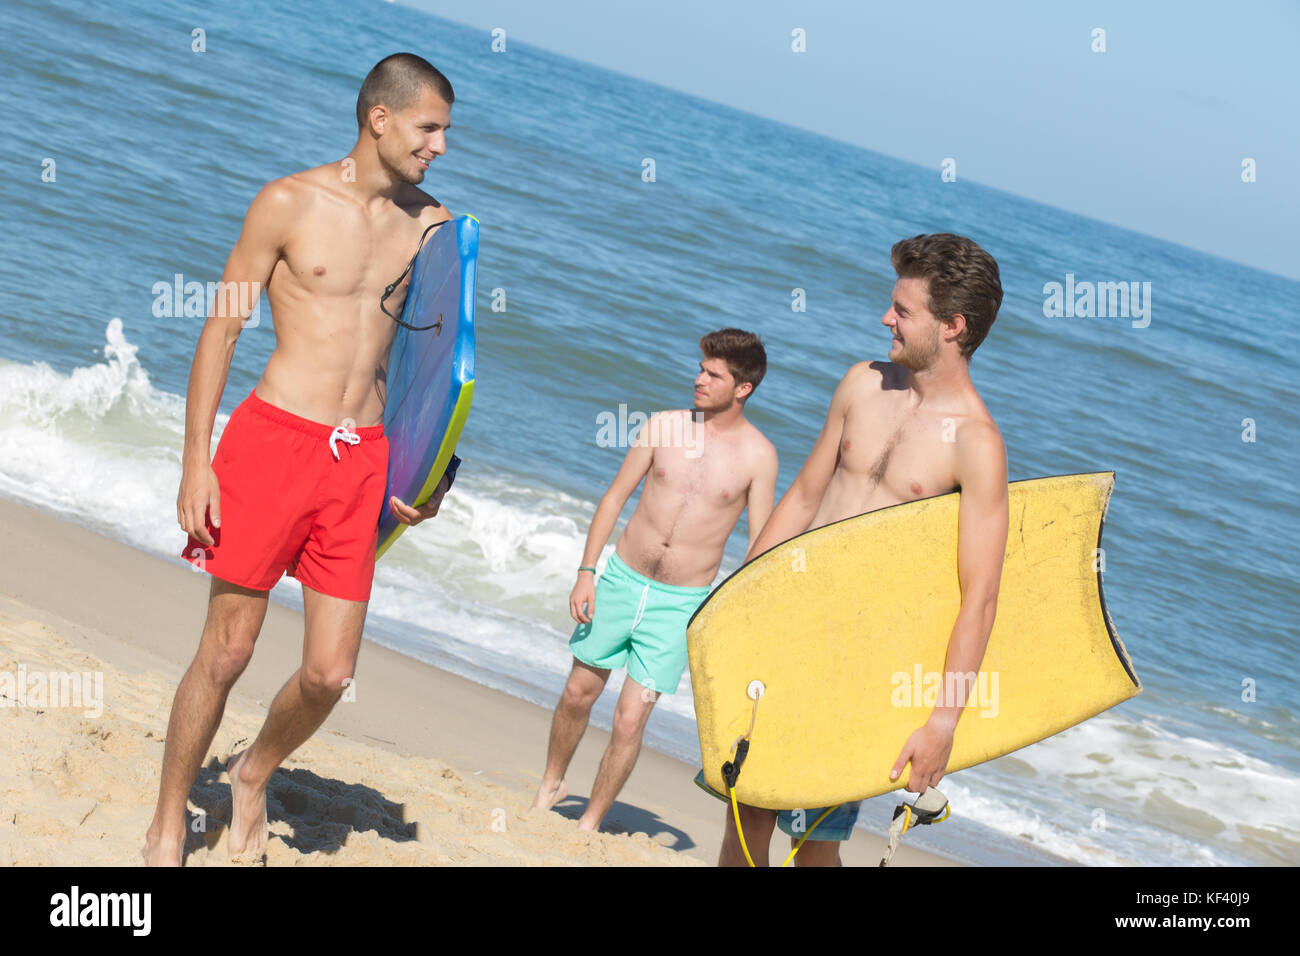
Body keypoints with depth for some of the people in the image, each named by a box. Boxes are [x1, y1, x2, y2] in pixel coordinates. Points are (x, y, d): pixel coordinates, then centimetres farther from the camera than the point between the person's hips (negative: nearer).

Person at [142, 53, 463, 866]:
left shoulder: (429, 224, 9)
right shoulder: (290, 203, -2)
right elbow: (221, 329, -1)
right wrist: (196, 461, -7)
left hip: (362, 461, 4)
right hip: (275, 437, -4)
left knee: (330, 673, 2)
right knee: (227, 650, 0)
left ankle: (254, 774, 32)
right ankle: (169, 823, 18)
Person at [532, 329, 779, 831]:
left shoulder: (758, 455, -8)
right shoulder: (664, 425, -2)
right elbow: (615, 497, 5)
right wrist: (585, 573, 0)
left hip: (681, 603, -3)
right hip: (620, 581, 3)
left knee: (629, 721, -3)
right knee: (578, 694, 14)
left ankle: (589, 823, 15)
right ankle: (551, 785, 39)